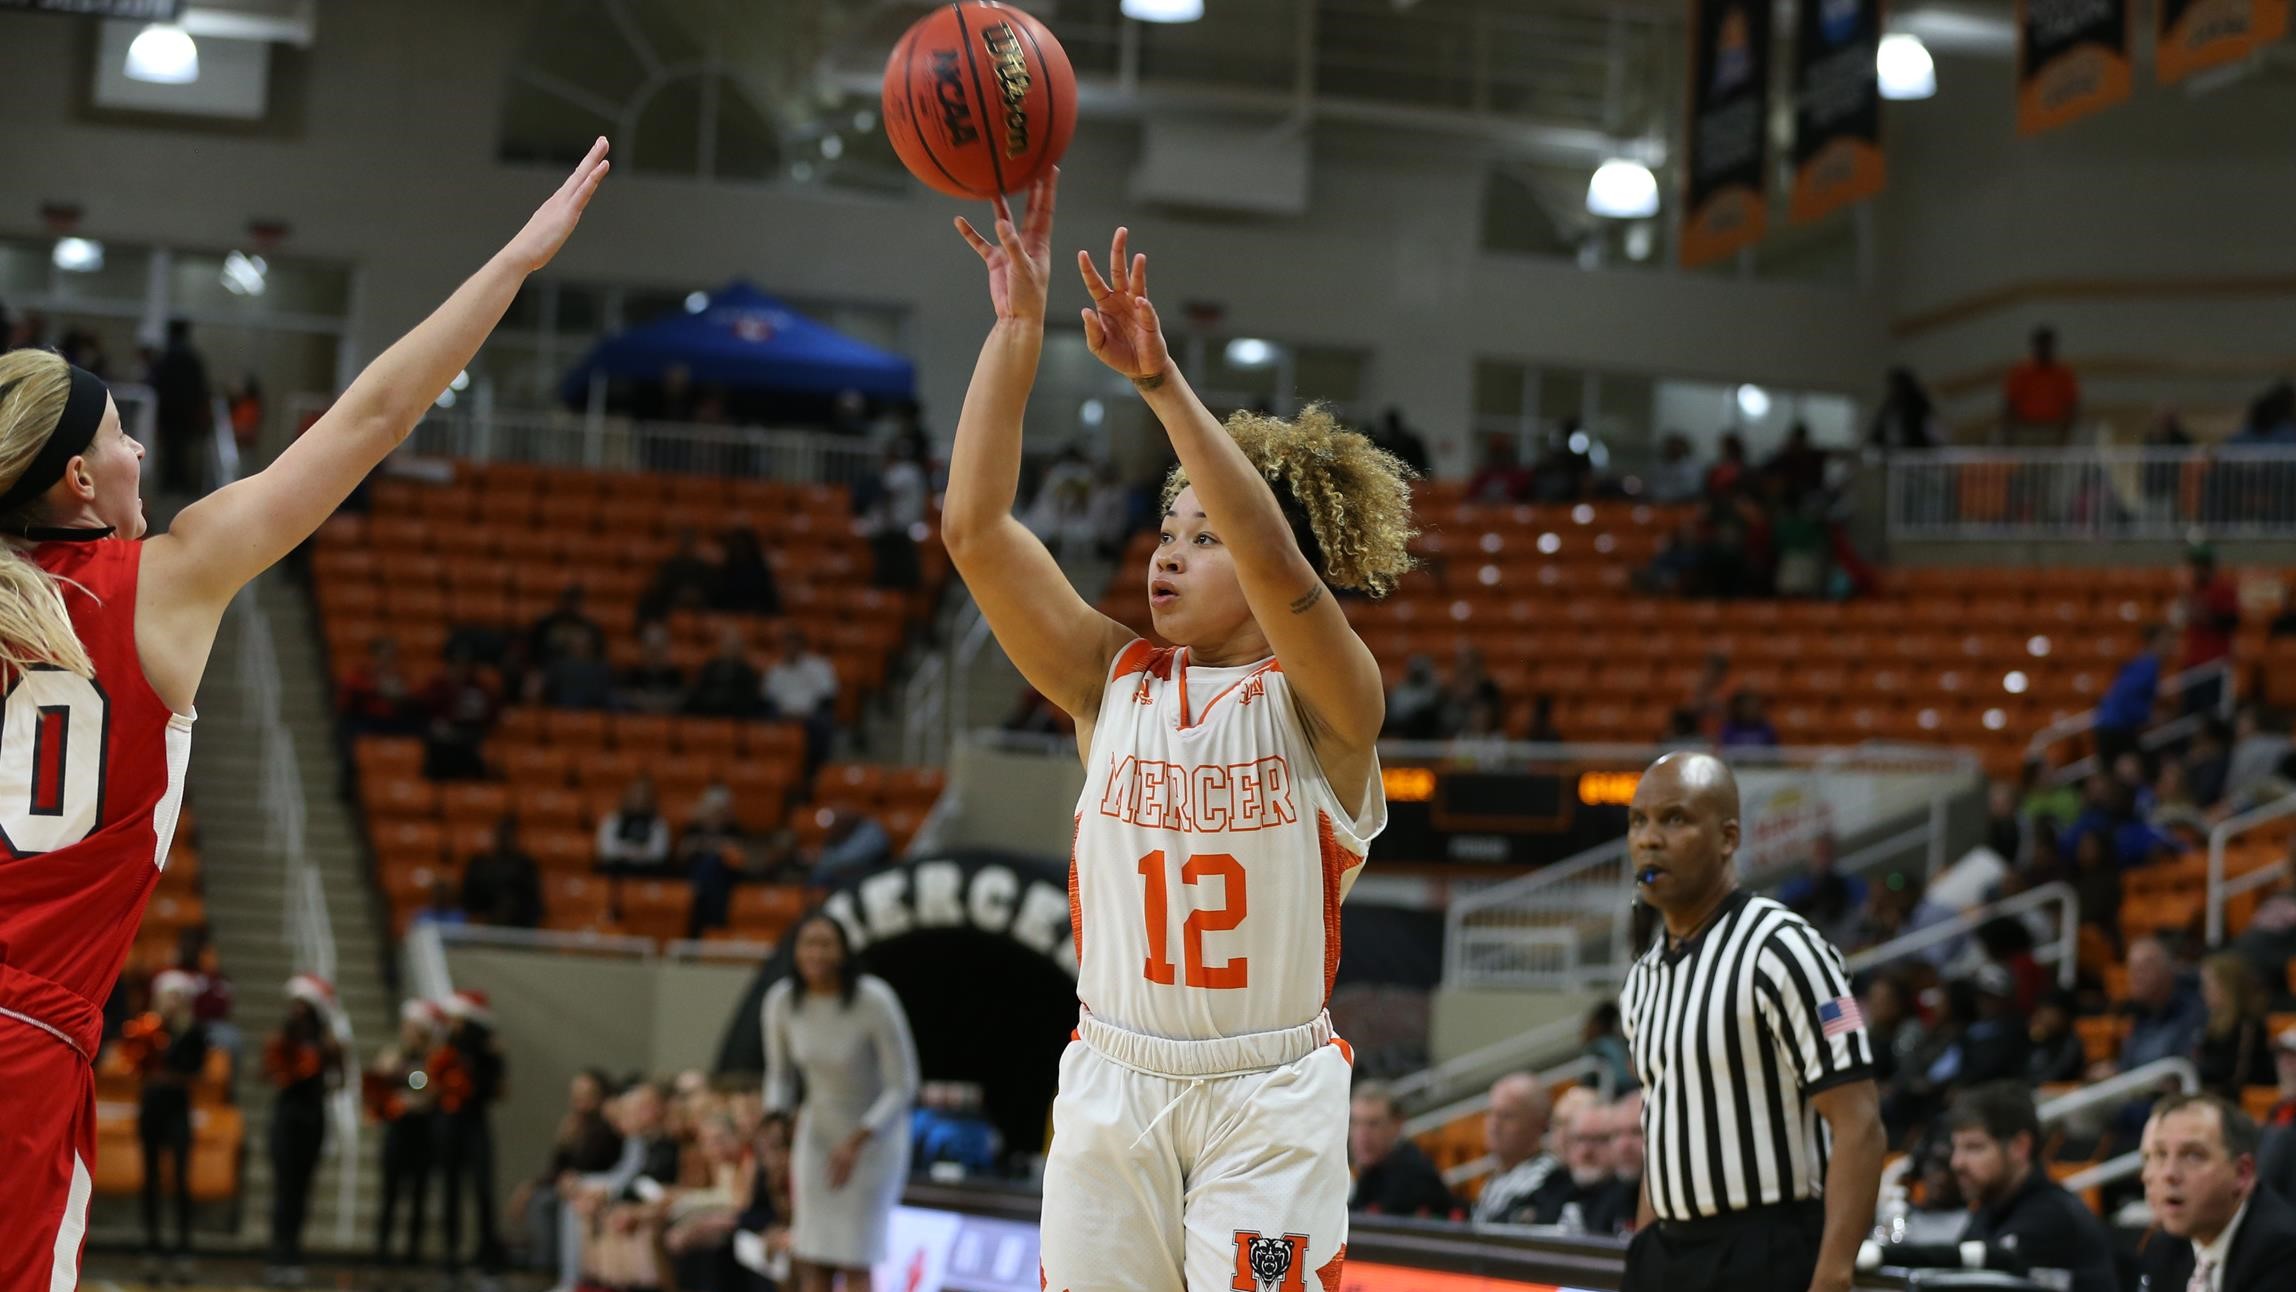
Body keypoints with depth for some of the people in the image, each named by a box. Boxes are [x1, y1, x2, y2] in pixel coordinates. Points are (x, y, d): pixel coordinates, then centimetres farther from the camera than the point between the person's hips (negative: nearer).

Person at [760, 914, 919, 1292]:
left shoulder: (875, 1000, -28)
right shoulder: (781, 1000, -14)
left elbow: (903, 1086, -22)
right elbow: (780, 1075, 3)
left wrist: (855, 1145, -29)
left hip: (876, 1133, -4)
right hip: (820, 1133, 4)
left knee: (854, 1261, -8)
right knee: (813, 1261, -1)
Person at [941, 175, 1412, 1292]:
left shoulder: (1323, 703, -6)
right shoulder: (1111, 683, 5)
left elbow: (1277, 568, -27)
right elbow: (974, 529, -5)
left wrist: (1159, 379, -33)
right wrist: (1016, 327, -12)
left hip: (1269, 1104, -4)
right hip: (1110, 1086, 4)